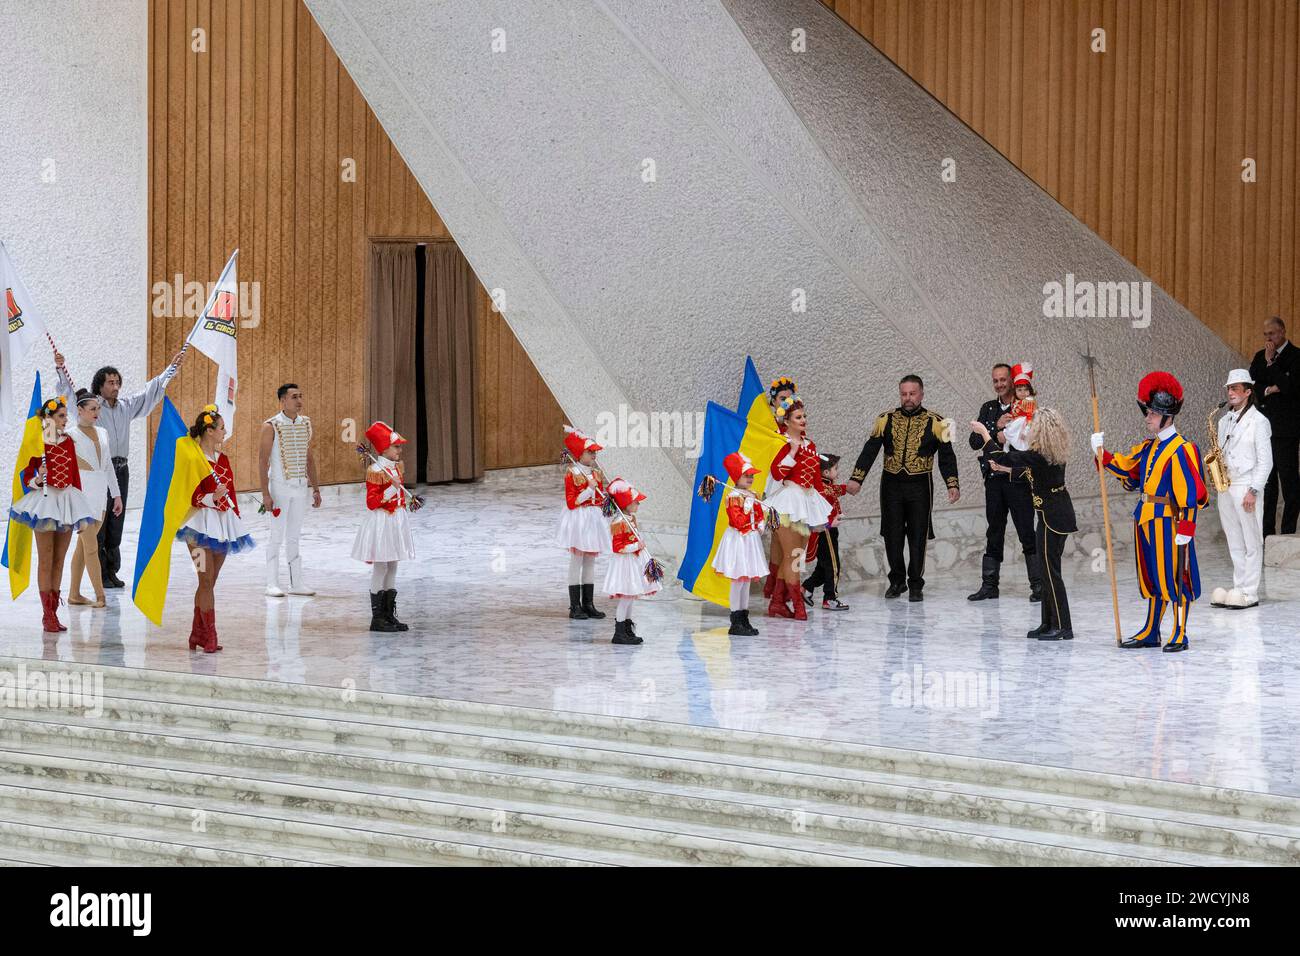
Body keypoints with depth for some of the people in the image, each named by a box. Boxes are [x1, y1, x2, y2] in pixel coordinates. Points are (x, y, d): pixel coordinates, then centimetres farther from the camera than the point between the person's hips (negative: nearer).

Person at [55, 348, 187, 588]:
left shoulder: (127, 406, 11)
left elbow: (151, 391, 19)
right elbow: (70, 392, -16)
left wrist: (173, 368, 19)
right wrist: (61, 369, -32)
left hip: (121, 469, 5)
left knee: (116, 523, 10)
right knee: (98, 523, -3)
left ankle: (112, 571, 17)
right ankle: (100, 574, 1)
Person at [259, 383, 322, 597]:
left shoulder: (305, 424, 9)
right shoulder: (271, 426, -8)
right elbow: (262, 461, -10)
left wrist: (315, 488, 14)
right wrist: (265, 493, -16)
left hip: (300, 486, 5)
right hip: (280, 486, -5)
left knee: (294, 537, 10)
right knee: (277, 537, -3)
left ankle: (296, 582, 13)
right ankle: (272, 584, 1)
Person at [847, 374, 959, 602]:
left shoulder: (935, 423, 1)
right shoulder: (886, 420, 6)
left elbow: (947, 456, 0)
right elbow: (870, 451, 2)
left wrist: (952, 484, -12)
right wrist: (856, 479, -8)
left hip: (920, 487, -2)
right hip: (891, 485, 2)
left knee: (917, 536, -1)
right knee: (892, 536, 3)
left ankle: (915, 585, 8)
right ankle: (897, 581, 19)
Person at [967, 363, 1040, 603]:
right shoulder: (988, 409, 12)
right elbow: (974, 442, 3)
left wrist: (1007, 437, -16)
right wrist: (996, 429, -11)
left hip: (1018, 478, -5)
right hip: (994, 478, 5)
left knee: (1027, 532, -5)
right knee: (994, 532, 10)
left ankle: (1038, 584, -1)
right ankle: (989, 585, 15)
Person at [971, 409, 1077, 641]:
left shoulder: (1037, 456, -20)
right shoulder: (1055, 455, 6)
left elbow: (999, 457, -15)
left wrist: (983, 431, -3)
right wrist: (1004, 469, 27)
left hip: (1050, 517, -9)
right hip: (1060, 514, 9)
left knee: (1050, 571, -5)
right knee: (1048, 571, 15)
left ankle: (1062, 627, -3)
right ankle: (1048, 623, 21)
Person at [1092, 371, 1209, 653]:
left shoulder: (1181, 450, -13)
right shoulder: (1149, 448, 13)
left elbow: (1189, 494, -16)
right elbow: (1124, 466, 21)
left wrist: (1184, 531, -20)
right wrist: (1101, 452, 6)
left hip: (1169, 523, -8)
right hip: (1147, 521, 8)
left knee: (1175, 577, -2)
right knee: (1153, 577, 15)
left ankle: (1180, 636, 4)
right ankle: (1151, 632, 23)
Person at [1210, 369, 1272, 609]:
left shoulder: (1258, 421, -6)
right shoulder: (1225, 420, 14)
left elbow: (1265, 461, -9)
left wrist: (1253, 491, -14)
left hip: (1246, 487, -7)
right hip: (1225, 487, 7)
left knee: (1252, 544, -3)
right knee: (1234, 544, 9)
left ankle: (1250, 594, -3)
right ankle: (1238, 588, 14)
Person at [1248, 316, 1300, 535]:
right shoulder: (1260, 357, 14)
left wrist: (1271, 363, -14)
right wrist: (1267, 390, -9)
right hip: (1263, 426, 6)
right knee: (1266, 479, 9)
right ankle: (1266, 531, 13)